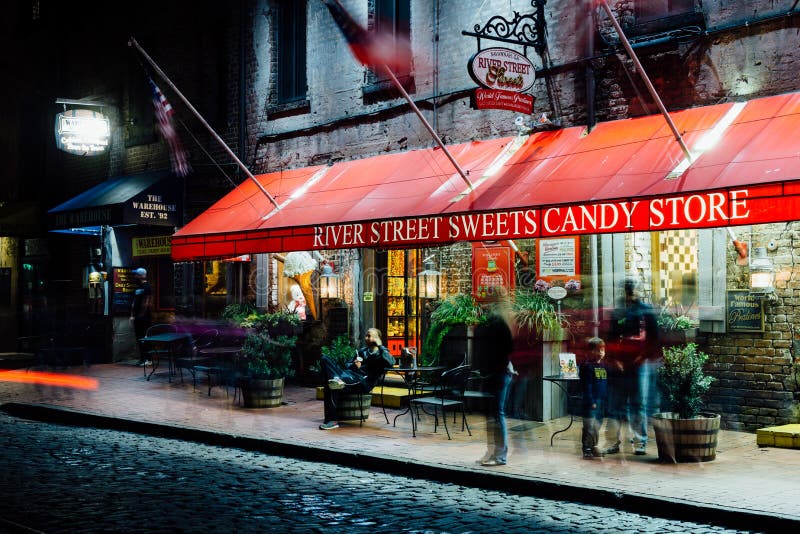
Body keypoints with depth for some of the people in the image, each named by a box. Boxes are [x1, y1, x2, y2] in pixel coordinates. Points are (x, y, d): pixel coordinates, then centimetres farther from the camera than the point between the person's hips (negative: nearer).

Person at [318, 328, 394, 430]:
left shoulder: (381, 353, 9)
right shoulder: (362, 351, 31)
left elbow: (391, 362, -15)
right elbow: (348, 365, 32)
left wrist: (380, 346, -9)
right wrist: (353, 365, 7)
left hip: (364, 383, -7)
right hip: (350, 375, 7)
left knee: (331, 384, -34)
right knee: (324, 359, -12)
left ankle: (331, 420, -35)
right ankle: (336, 379, -39)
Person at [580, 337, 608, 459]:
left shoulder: (604, 365, 12)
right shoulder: (587, 366, -11)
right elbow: (586, 386, -15)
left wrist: (606, 400, 14)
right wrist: (591, 402, -18)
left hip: (602, 401, 8)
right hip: (591, 402, -7)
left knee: (598, 425, 15)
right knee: (590, 426, -6)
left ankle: (594, 446, 26)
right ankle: (587, 449, 0)